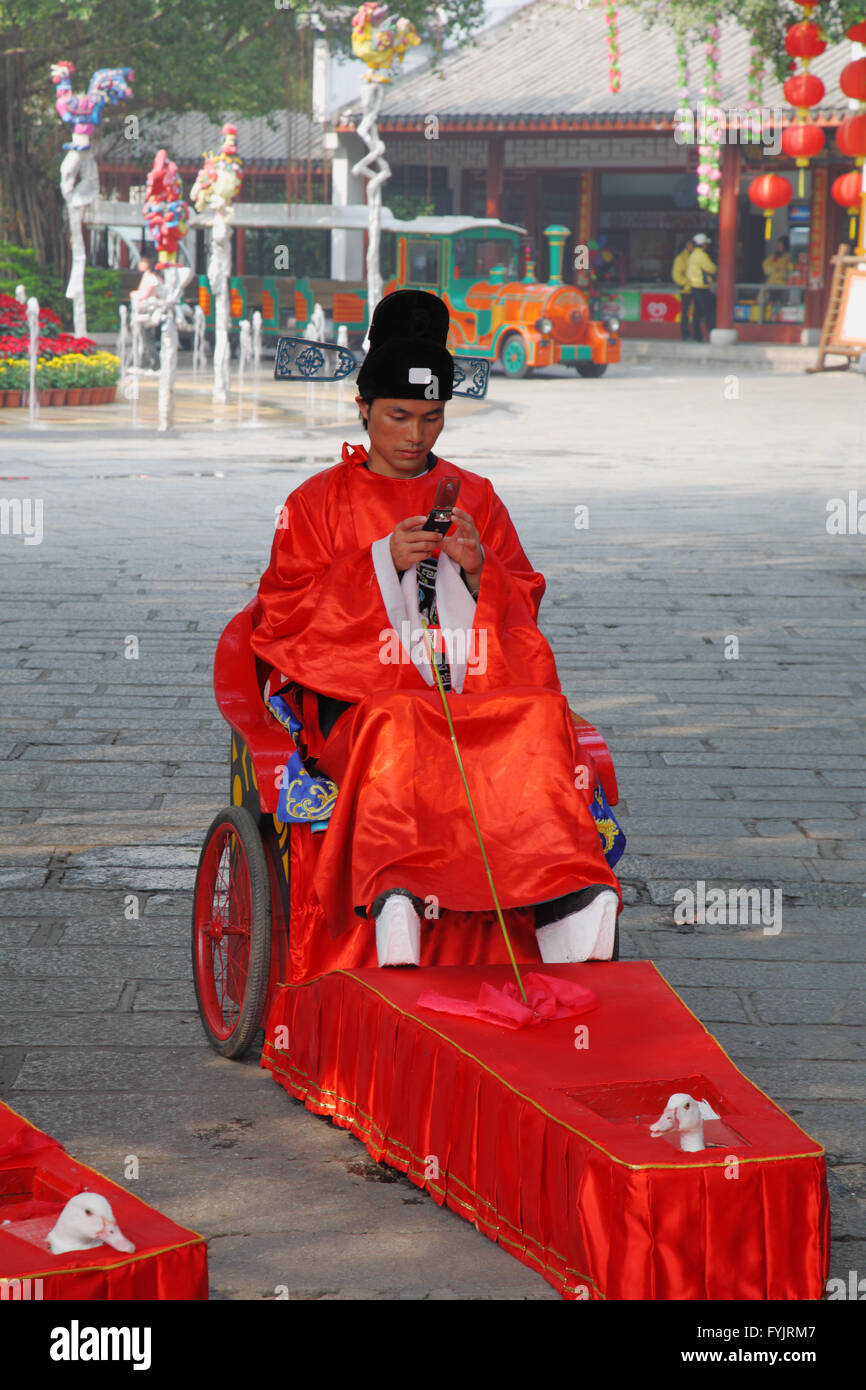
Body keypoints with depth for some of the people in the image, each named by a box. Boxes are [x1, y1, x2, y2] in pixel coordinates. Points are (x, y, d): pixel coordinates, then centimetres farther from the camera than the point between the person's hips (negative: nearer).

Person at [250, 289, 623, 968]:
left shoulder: (475, 496, 22)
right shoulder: (318, 502, 15)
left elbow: (524, 604, 18)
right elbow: (284, 616, 4)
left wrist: (479, 568, -4)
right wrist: (383, 562, -8)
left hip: (472, 688, 2)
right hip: (361, 691, -2)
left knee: (537, 715, -32)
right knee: (398, 726, -39)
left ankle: (564, 898, -47)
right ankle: (394, 900, -61)